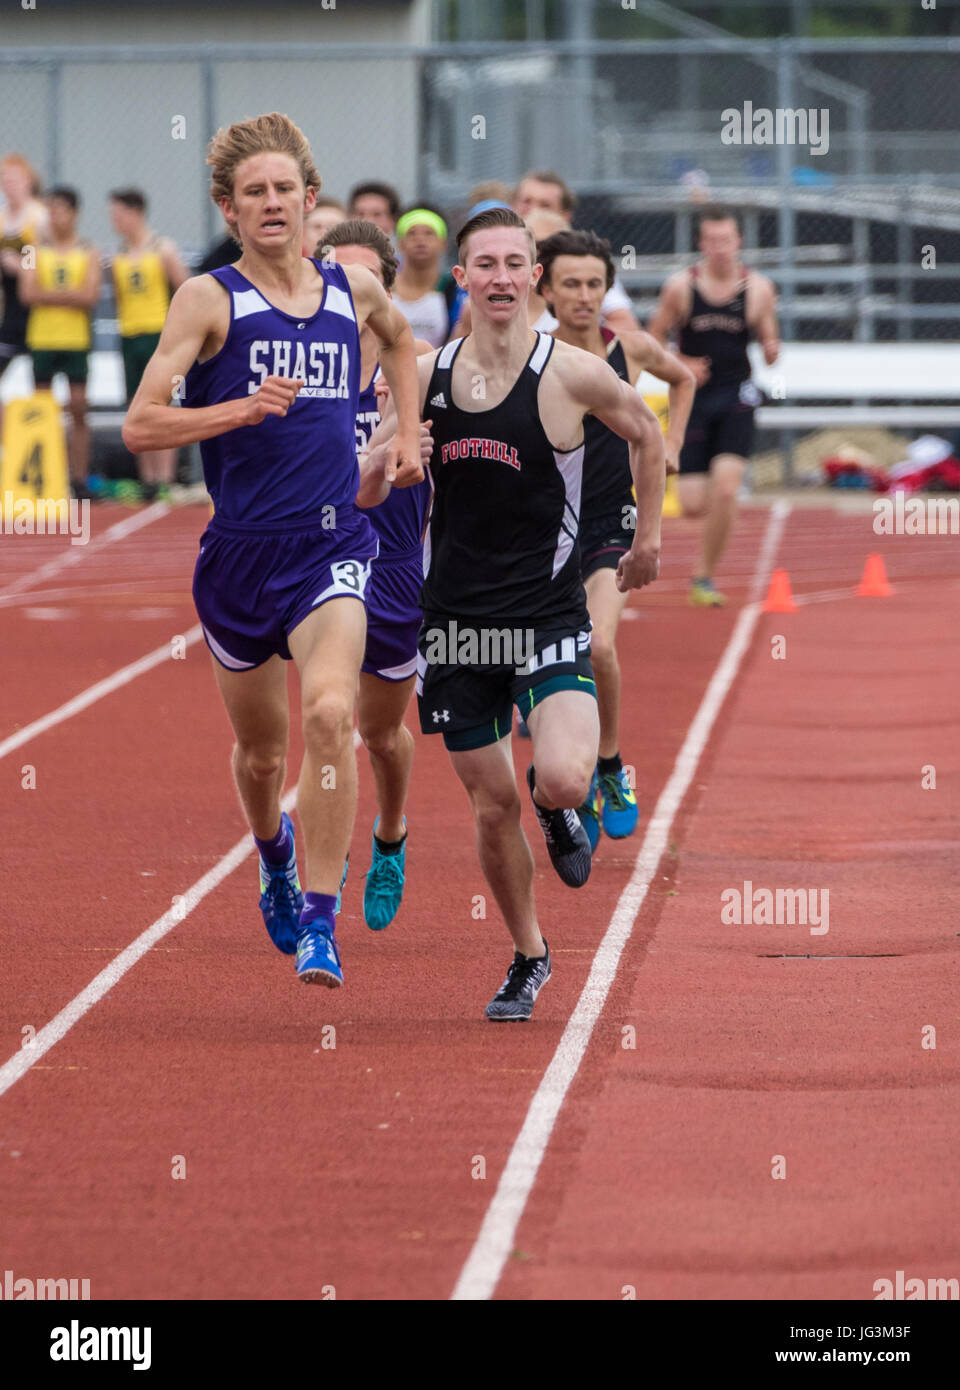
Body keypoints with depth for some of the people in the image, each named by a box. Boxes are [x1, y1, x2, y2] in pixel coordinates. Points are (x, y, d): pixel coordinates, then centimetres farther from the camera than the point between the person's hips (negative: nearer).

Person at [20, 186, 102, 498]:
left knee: (78, 409, -2)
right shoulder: (37, 252, 7)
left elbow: (90, 297, -8)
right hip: (42, 340, 1)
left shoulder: (88, 253, 4)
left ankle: (80, 479, 1)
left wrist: (49, 295, -12)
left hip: (76, 340, -1)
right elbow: (28, 294, -6)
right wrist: (70, 295, -10)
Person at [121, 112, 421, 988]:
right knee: (261, 750, 14)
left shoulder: (354, 289, 6)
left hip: (332, 545, 1)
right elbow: (141, 425, -12)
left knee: (330, 714, -24)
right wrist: (243, 408, -24)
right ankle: (274, 858, 49)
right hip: (240, 549, -1)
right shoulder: (210, 299, -5)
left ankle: (320, 923, -19)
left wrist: (409, 434, 21)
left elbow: (399, 340, 32)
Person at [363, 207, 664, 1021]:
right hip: (455, 620, 3)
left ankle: (561, 810, 15)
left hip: (548, 620, -3)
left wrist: (649, 539, 13)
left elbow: (648, 436, 11)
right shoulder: (426, 377, 2)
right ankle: (528, 959, 28)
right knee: (493, 805, 7)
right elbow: (365, 492, 15)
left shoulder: (572, 375, -8)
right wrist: (387, 459, -6)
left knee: (562, 779, -24)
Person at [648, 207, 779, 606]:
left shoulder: (758, 289, -1)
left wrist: (772, 349, -18)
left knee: (725, 490, -17)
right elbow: (653, 341, 4)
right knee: (693, 505, -4)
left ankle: (705, 577, -1)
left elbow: (769, 353, 6)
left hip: (736, 397, 0)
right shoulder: (681, 286, -4)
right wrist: (681, 368, -13)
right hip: (693, 395, 0)